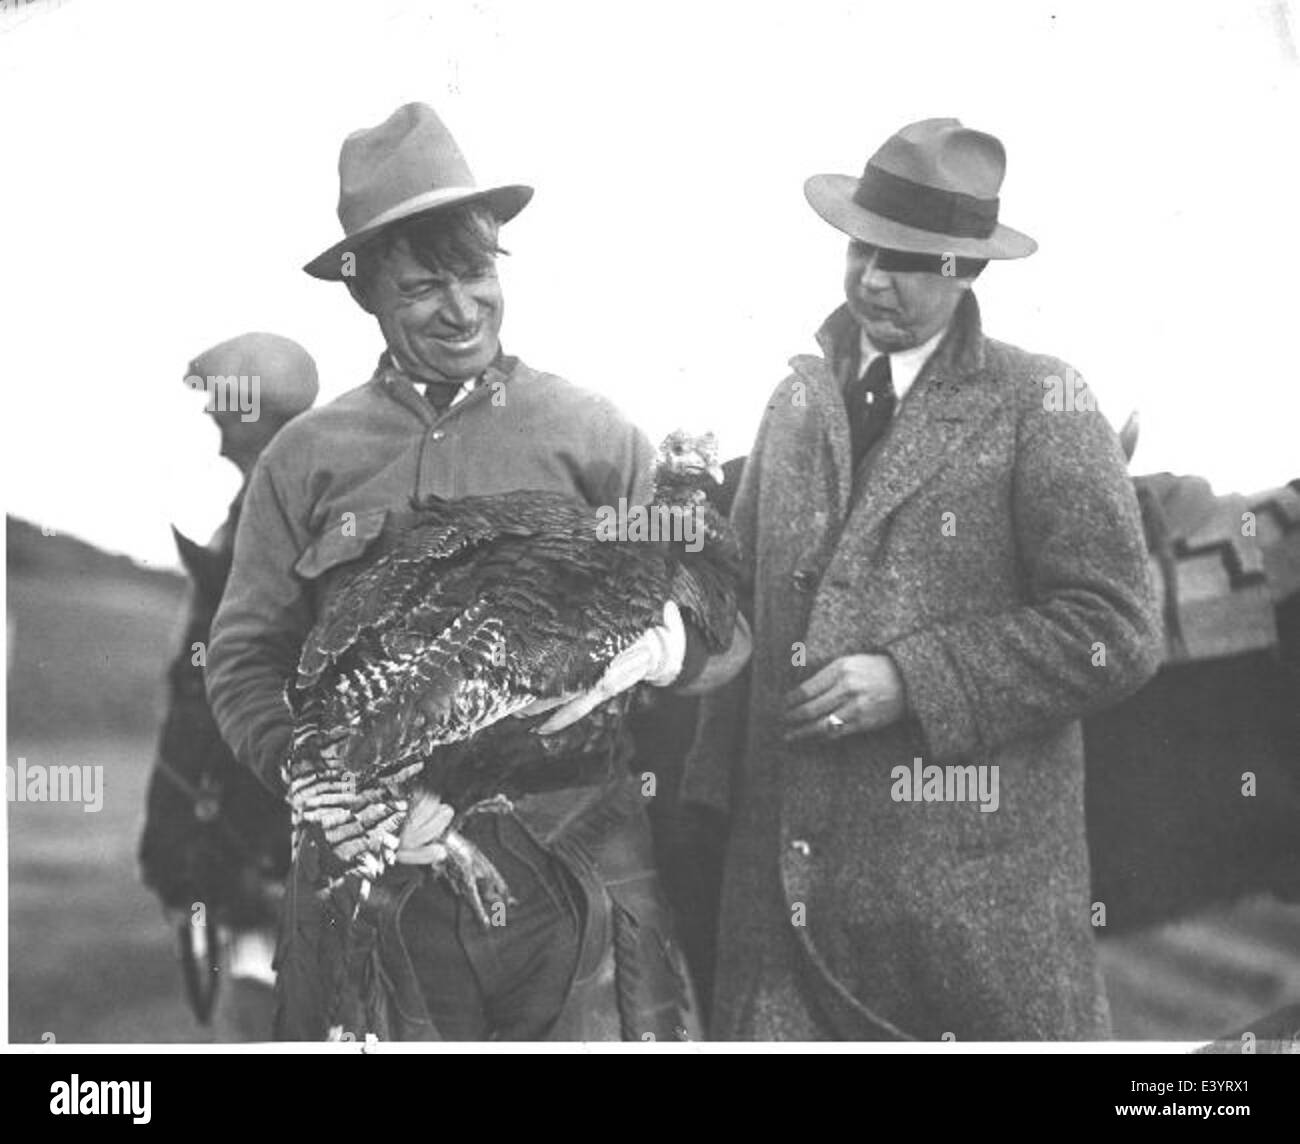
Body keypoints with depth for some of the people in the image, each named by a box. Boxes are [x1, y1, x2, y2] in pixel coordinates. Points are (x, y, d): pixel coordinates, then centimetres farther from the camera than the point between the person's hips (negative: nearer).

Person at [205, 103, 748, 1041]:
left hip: (574, 855, 0)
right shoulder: (306, 461, 5)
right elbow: (246, 661, 6)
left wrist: (657, 650, -20)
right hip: (378, 870, 1)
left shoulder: (592, 435, 3)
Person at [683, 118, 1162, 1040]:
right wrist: (715, 794, 5)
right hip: (787, 862, 4)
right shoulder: (798, 397, 10)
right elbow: (746, 606, 13)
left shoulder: (1039, 404, -5)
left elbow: (1118, 631, -10)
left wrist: (911, 680, -16)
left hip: (977, 874, -4)